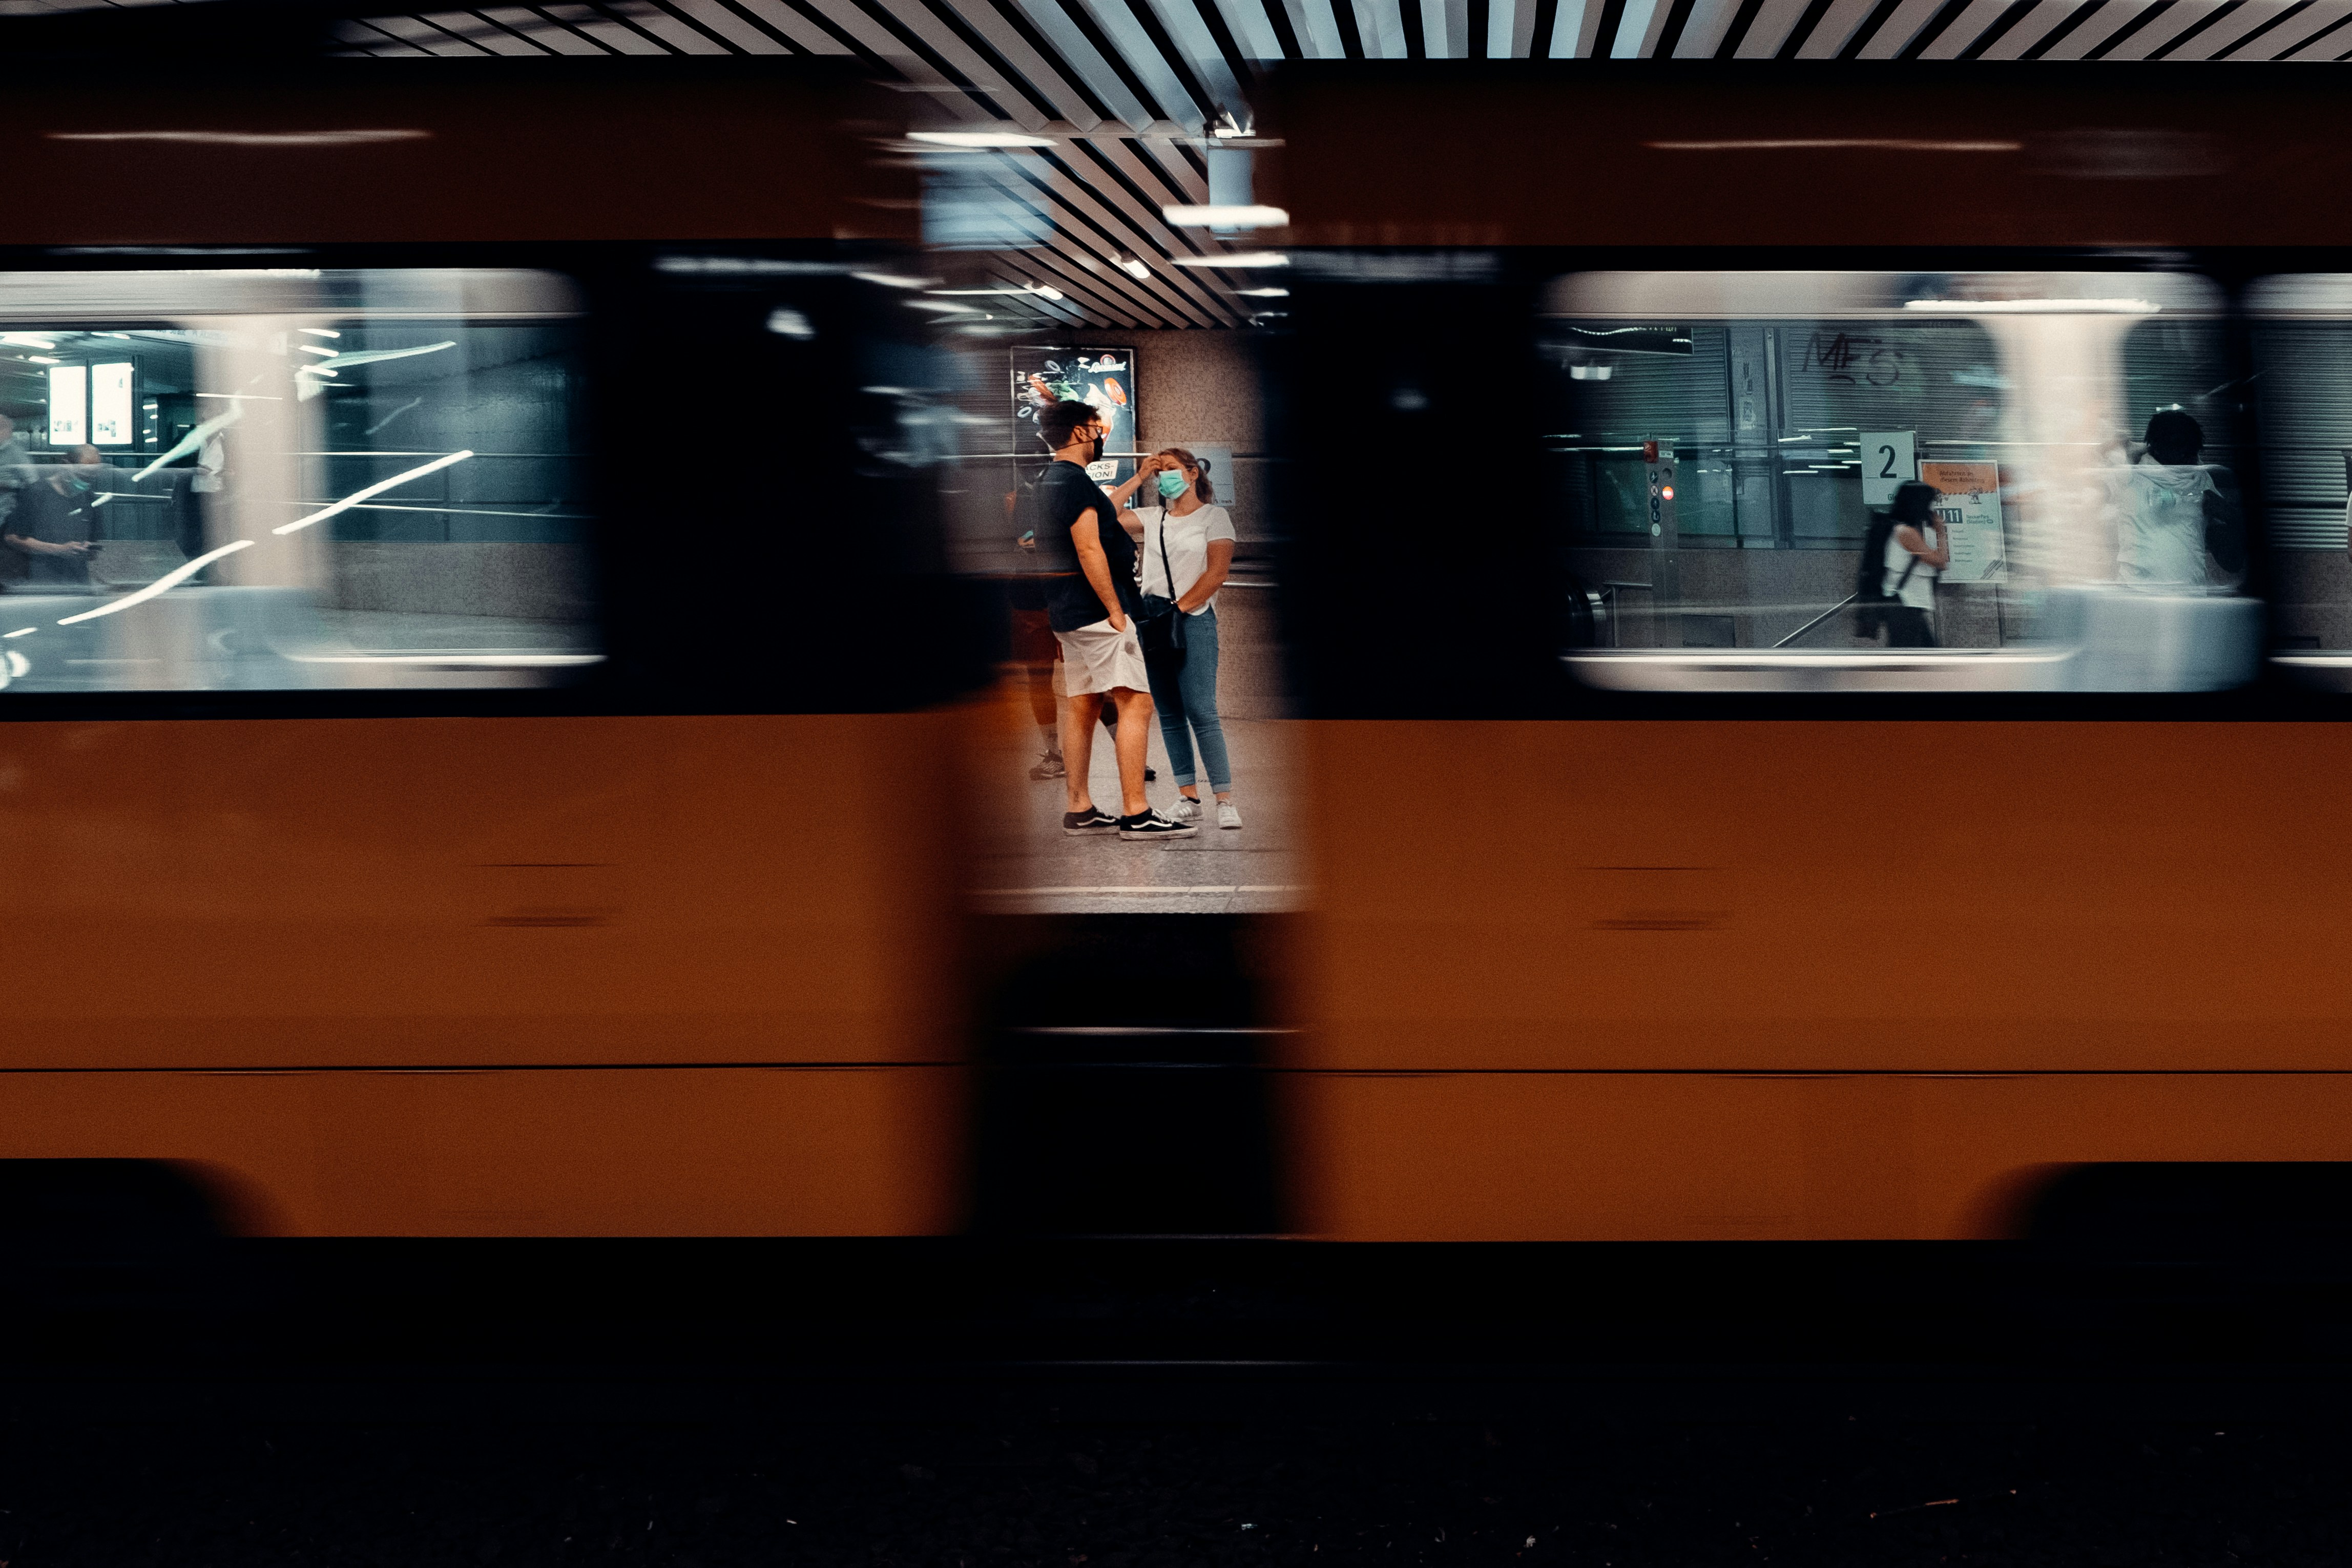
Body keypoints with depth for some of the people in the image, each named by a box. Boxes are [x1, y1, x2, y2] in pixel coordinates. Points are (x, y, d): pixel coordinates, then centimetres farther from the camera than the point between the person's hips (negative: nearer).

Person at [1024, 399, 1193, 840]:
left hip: (1068, 615, 11)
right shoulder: (1075, 481, -16)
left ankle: (1079, 811, 13)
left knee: (1082, 706, 12)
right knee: (1136, 703, -12)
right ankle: (1136, 814, -17)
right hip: (1096, 610, -11)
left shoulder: (1046, 482, 17)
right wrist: (1116, 612, -22)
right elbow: (1089, 551, -23)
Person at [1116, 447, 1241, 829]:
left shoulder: (1213, 515, 3)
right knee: (1169, 714, 3)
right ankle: (1188, 797, 6)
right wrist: (1138, 478, 7)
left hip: (1193, 621, -5)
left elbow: (1217, 572, -6)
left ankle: (1225, 800, -13)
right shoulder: (1151, 519, 16)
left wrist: (1179, 608, -11)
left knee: (1200, 711, -13)